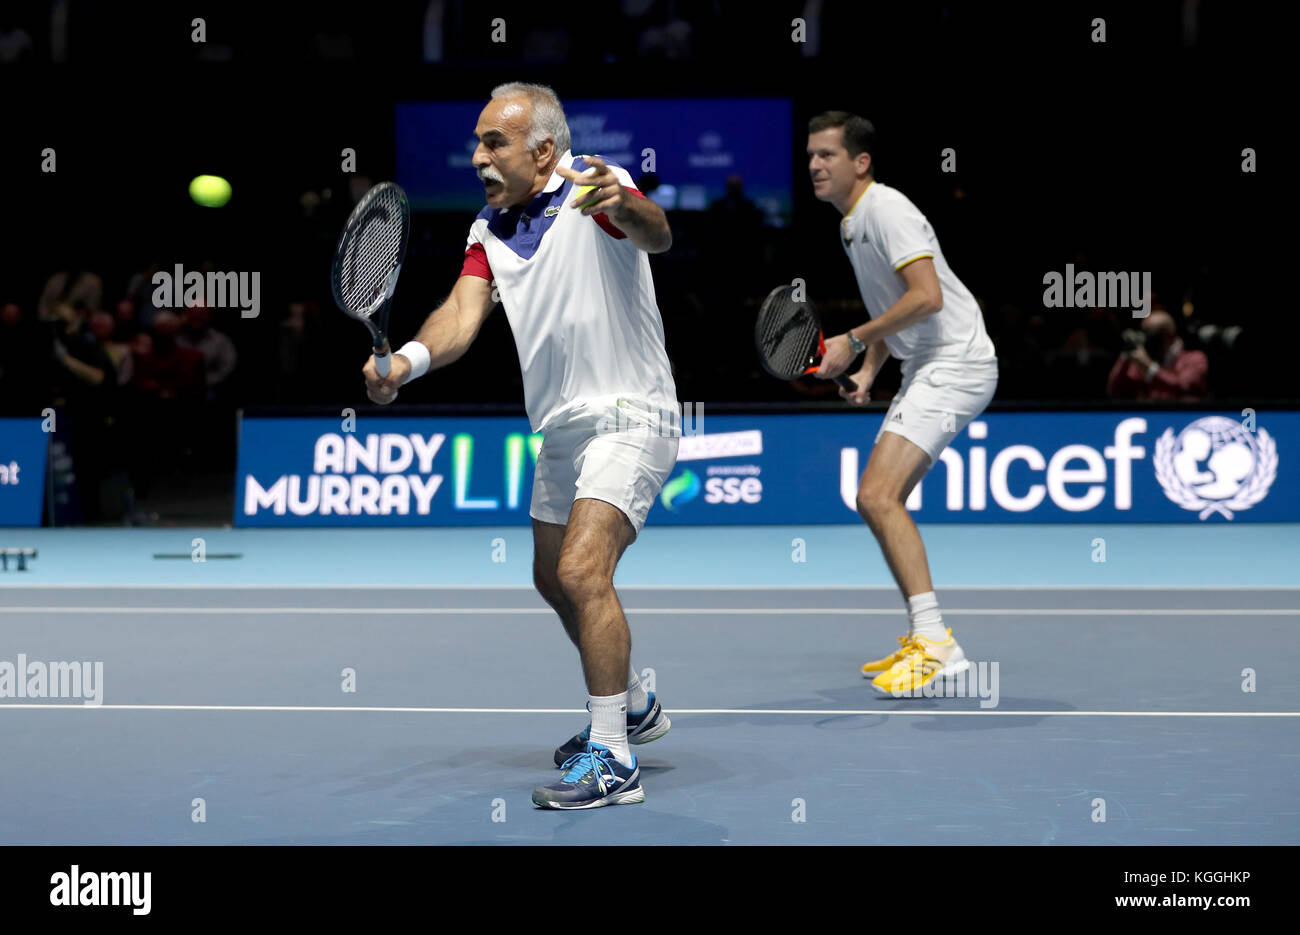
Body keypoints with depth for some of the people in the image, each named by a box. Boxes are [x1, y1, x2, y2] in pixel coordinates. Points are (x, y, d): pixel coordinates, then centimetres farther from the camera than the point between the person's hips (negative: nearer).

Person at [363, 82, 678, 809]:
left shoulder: (593, 188, -13)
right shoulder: (491, 229, 7)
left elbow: (657, 237, -33)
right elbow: (464, 313, -7)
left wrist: (625, 206, -56)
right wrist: (408, 360, -28)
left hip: (627, 417, -9)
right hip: (562, 427, 9)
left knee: (583, 570, -22)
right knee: (554, 579, 20)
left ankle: (613, 760, -18)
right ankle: (634, 707, 41)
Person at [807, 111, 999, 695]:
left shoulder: (887, 210, -14)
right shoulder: (852, 224, 17)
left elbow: (927, 297, -24)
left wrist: (853, 341, -17)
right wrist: (868, 371, 11)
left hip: (955, 364, -11)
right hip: (924, 369, 11)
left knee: (878, 496, -21)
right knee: (879, 502, 12)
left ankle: (936, 643, -24)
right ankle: (923, 642, 18)